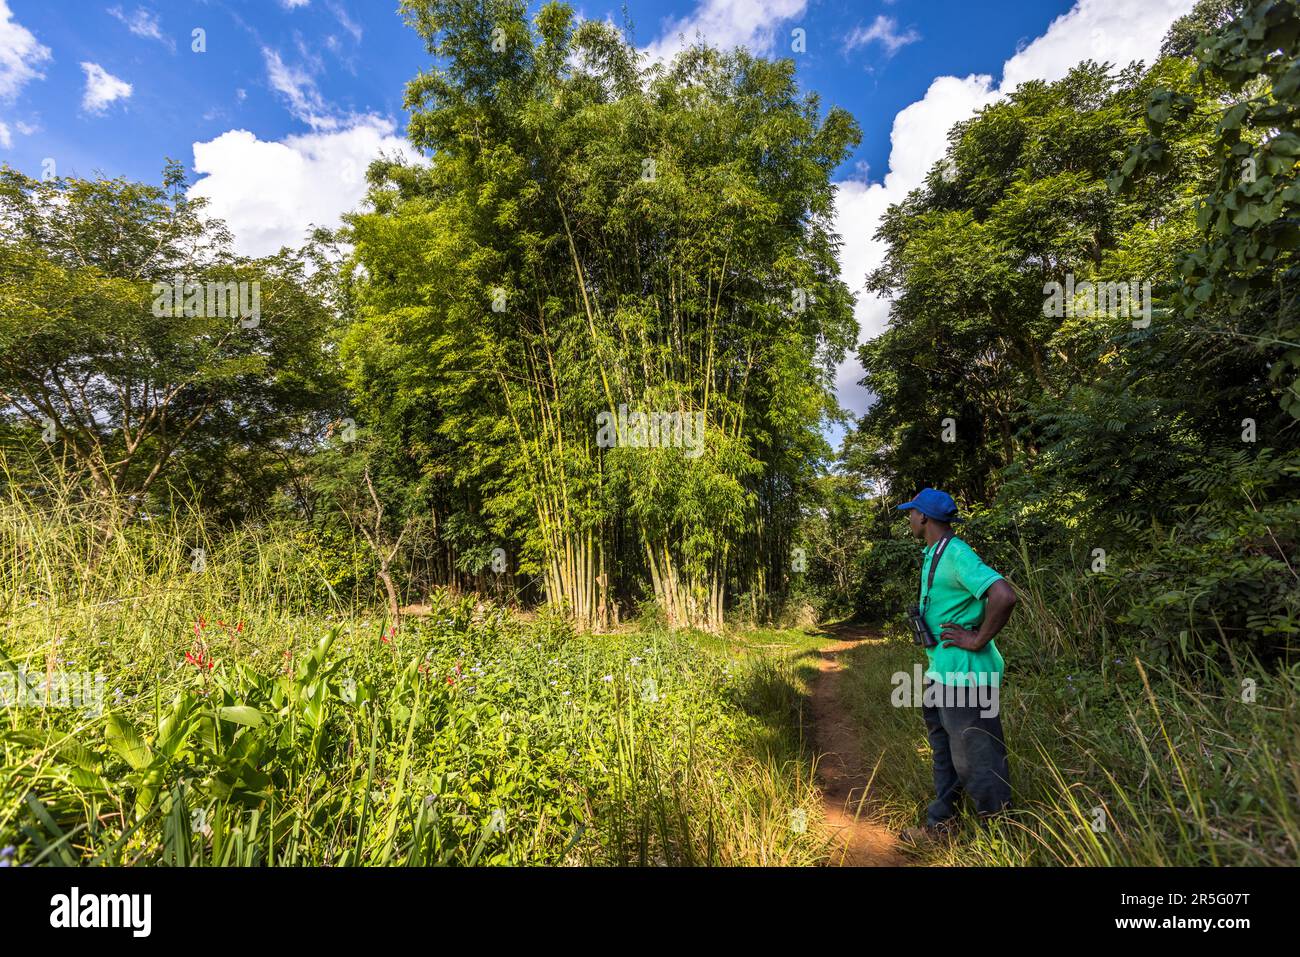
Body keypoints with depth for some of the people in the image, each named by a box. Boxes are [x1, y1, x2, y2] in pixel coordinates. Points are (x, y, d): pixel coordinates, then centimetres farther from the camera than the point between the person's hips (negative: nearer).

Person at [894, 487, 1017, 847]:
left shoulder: (956, 554, -20)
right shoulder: (934, 555, 11)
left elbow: (1004, 597, -31)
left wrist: (978, 640, -21)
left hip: (964, 676, -10)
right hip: (941, 673, 10)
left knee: (974, 758, 3)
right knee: (944, 752, 20)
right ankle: (940, 823, 35)